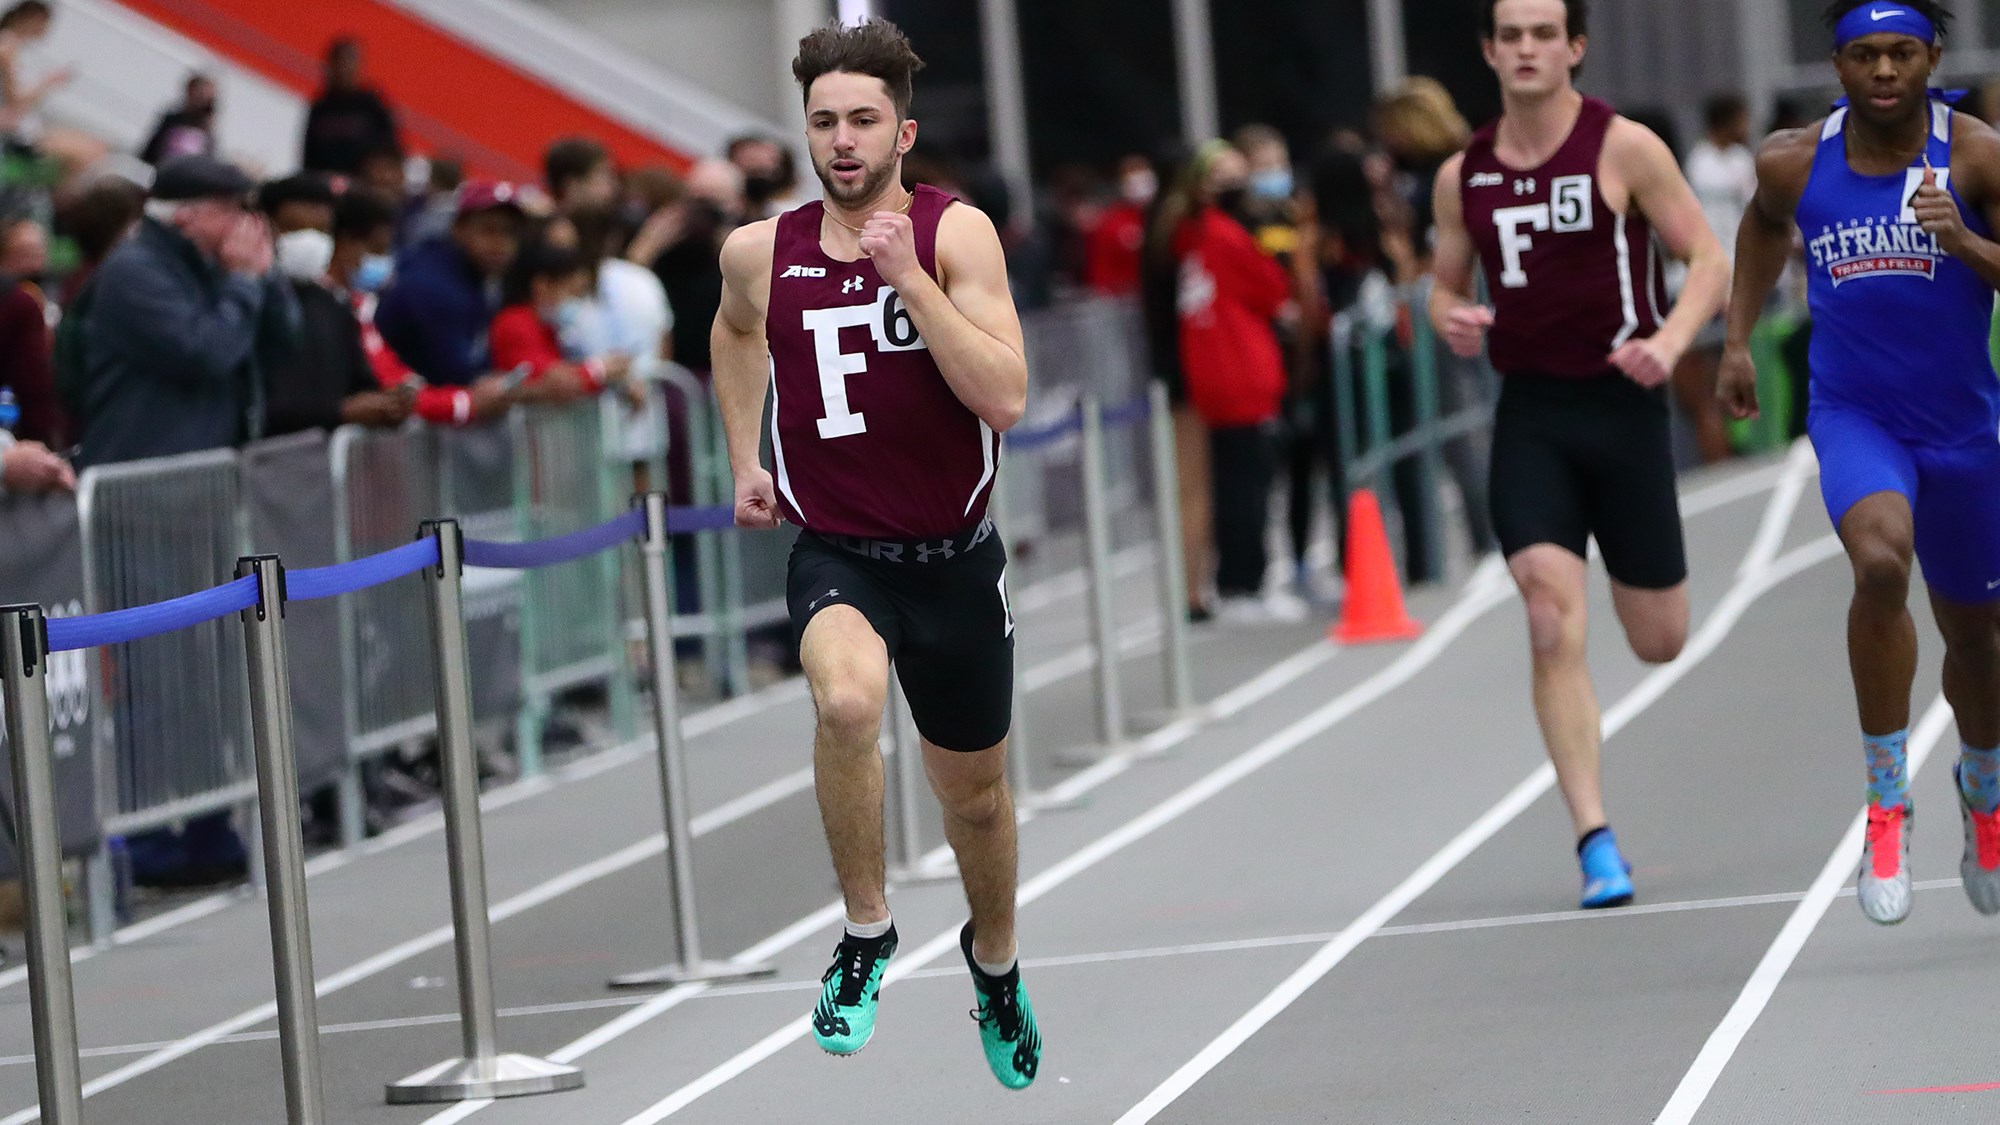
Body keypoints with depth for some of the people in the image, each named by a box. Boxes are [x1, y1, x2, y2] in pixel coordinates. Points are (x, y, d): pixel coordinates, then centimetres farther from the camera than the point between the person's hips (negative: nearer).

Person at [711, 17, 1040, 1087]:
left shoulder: (955, 232, -11)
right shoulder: (760, 252, -3)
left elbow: (1005, 399, -23)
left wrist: (906, 272, -27)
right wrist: (745, 460, 15)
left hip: (953, 556, 0)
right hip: (833, 551, 0)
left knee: (974, 792, 18)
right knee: (847, 699, -34)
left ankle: (993, 958, 50)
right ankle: (866, 931, -13)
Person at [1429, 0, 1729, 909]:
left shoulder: (1624, 149, -5)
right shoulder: (1464, 176, 6)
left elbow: (1708, 261, -4)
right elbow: (1445, 285, 18)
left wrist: (1670, 341, -22)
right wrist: (1451, 318, -6)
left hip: (1620, 402, -1)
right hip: (1529, 414, 2)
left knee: (1659, 643, 8)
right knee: (1552, 625, -16)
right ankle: (1594, 840, -14)